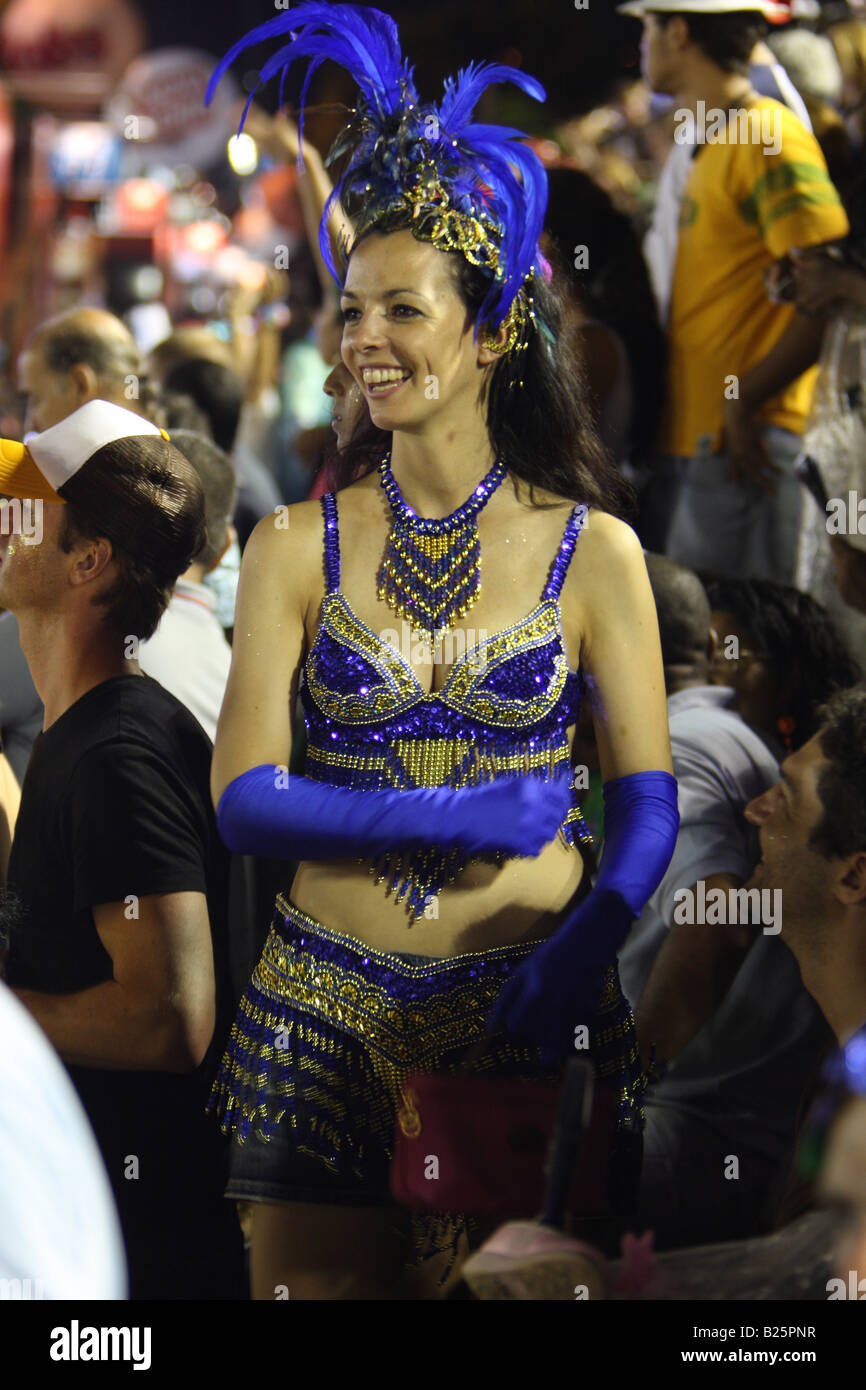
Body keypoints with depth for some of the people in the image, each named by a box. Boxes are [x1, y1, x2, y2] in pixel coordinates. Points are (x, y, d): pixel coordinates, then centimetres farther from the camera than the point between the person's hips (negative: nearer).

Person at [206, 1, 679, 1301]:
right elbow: (244, 798, -5)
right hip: (327, 1005, 1)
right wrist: (468, 821, -14)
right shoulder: (298, 548, 3)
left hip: (528, 1009, -1)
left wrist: (578, 953, -18)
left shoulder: (594, 552, 1)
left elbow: (649, 805, 0)